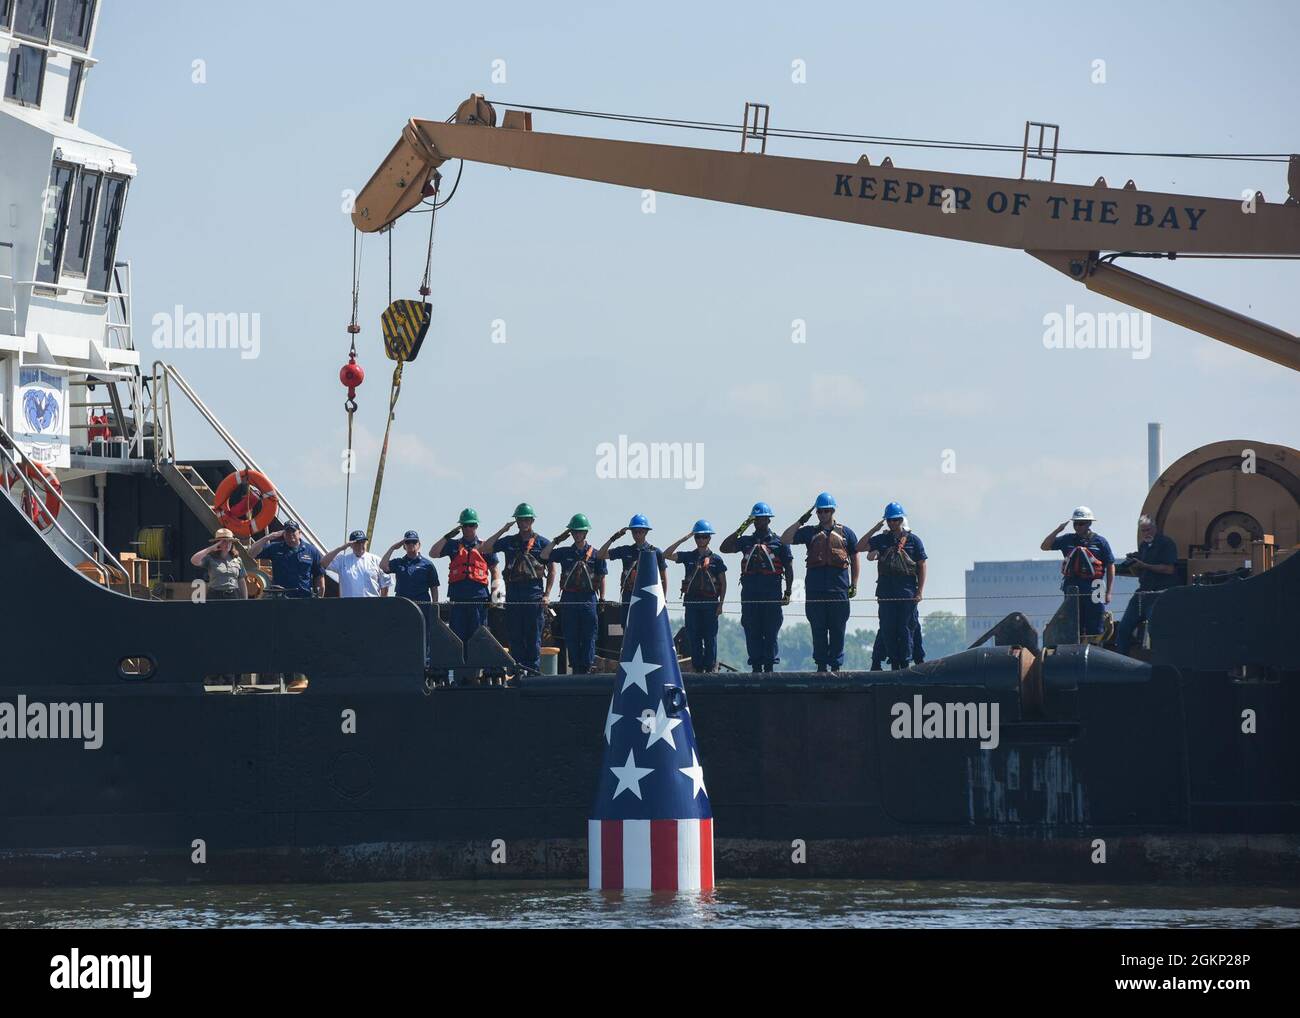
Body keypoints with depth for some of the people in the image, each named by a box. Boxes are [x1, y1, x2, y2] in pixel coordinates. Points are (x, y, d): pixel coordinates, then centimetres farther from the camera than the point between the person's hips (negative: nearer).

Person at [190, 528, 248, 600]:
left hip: (234, 597, 3)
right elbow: (194, 561, -13)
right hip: (215, 597, -3)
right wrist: (210, 549, -9)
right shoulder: (210, 559, 3)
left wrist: (245, 601, 12)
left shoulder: (237, 560, 14)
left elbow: (242, 582, 17)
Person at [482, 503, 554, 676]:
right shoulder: (509, 542, 12)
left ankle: (534, 670, -1)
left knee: (533, 636, -3)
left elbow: (552, 570, 6)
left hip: (534, 593, -3)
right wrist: (503, 530, 2)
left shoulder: (542, 543, 5)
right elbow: (485, 549, 4)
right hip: (513, 593, 3)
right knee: (514, 635, 3)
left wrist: (547, 595, -3)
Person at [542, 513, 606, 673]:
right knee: (571, 637, 3)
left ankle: (587, 668, 1)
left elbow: (602, 579, 7)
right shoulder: (565, 553, 9)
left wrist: (602, 599, 1)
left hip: (588, 599, -2)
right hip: (569, 599, 2)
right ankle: (575, 668, 9)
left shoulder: (595, 554, 5)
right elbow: (544, 555, -2)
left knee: (588, 637, -2)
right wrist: (557, 540, -4)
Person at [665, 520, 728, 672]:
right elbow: (666, 555, -3)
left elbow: (723, 583, 6)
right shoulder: (688, 557, 8)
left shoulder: (716, 559, 4)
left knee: (710, 637, -1)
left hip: (710, 603, -2)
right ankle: (697, 667, 9)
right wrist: (683, 540, -6)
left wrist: (720, 604, -2)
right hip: (692, 602, 2)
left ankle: (711, 667, 3)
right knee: (693, 638, 3)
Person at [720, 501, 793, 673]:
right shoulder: (746, 541, 15)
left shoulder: (779, 542, 6)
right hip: (749, 591, 3)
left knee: (771, 631, -2)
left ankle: (769, 665, 0)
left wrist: (788, 592, -3)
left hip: (772, 591, -3)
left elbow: (789, 569, 4)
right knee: (752, 632, 1)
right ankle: (756, 666, 4)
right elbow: (724, 548, 5)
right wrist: (740, 530, 1)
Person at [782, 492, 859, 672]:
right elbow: (785, 539, 3)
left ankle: (836, 664, 5)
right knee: (818, 629, 1)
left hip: (839, 589, -1)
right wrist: (801, 521, -1)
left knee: (837, 629, 0)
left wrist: (854, 585, 6)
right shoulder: (810, 532, 12)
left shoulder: (845, 533, 10)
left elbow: (855, 559, 13)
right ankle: (821, 664, 7)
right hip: (815, 588, 1)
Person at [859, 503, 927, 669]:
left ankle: (905, 663, 2)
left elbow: (922, 566, 5)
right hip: (886, 590, 2)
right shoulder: (881, 540, 12)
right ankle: (894, 663, 5)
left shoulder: (913, 540, 6)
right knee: (887, 628, 0)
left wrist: (920, 591, -3)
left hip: (907, 590, -2)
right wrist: (875, 529, 1)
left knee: (905, 629, -2)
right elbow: (859, 547, 5)